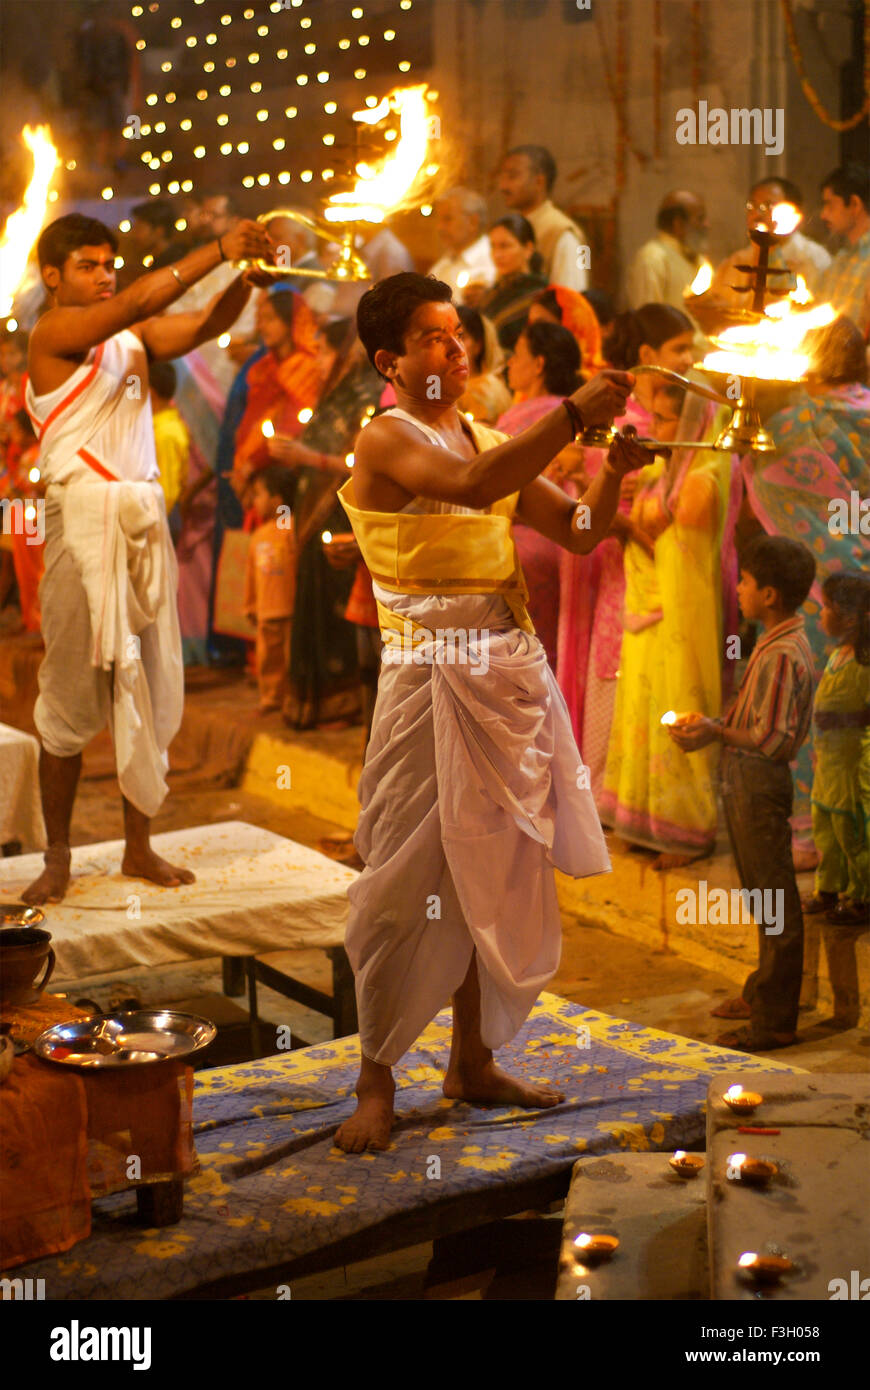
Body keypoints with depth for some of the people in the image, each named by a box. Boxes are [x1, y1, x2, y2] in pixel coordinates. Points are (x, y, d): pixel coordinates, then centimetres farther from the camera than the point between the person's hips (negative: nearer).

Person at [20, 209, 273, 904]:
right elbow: (133, 306, -18)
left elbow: (207, 325, 1)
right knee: (71, 690, -1)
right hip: (84, 518, -6)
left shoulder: (135, 339, 15)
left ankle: (139, 846, 16)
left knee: (150, 688, 7)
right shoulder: (52, 334, -3)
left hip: (145, 517, 6)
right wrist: (217, 252, -20)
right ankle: (58, 856, 8)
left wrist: (247, 273, -19)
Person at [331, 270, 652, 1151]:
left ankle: (473, 1061, 21)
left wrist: (612, 469, -3)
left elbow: (577, 532, 15)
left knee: (498, 876, 10)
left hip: (512, 673, 7)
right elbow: (472, 487, -25)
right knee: (412, 877, -4)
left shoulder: (492, 441, 17)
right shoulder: (385, 440, -5)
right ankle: (376, 1079, 6)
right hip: (431, 674, -7)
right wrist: (571, 414, -25)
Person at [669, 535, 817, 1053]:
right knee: (762, 893, 22)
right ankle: (763, 993, 36)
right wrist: (709, 729, 9)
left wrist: (718, 733, -20)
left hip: (760, 782, -11)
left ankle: (775, 1021, 4)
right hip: (745, 781, 11)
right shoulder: (776, 643, 11)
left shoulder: (783, 655, -21)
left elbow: (776, 739, -23)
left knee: (776, 903, -3)